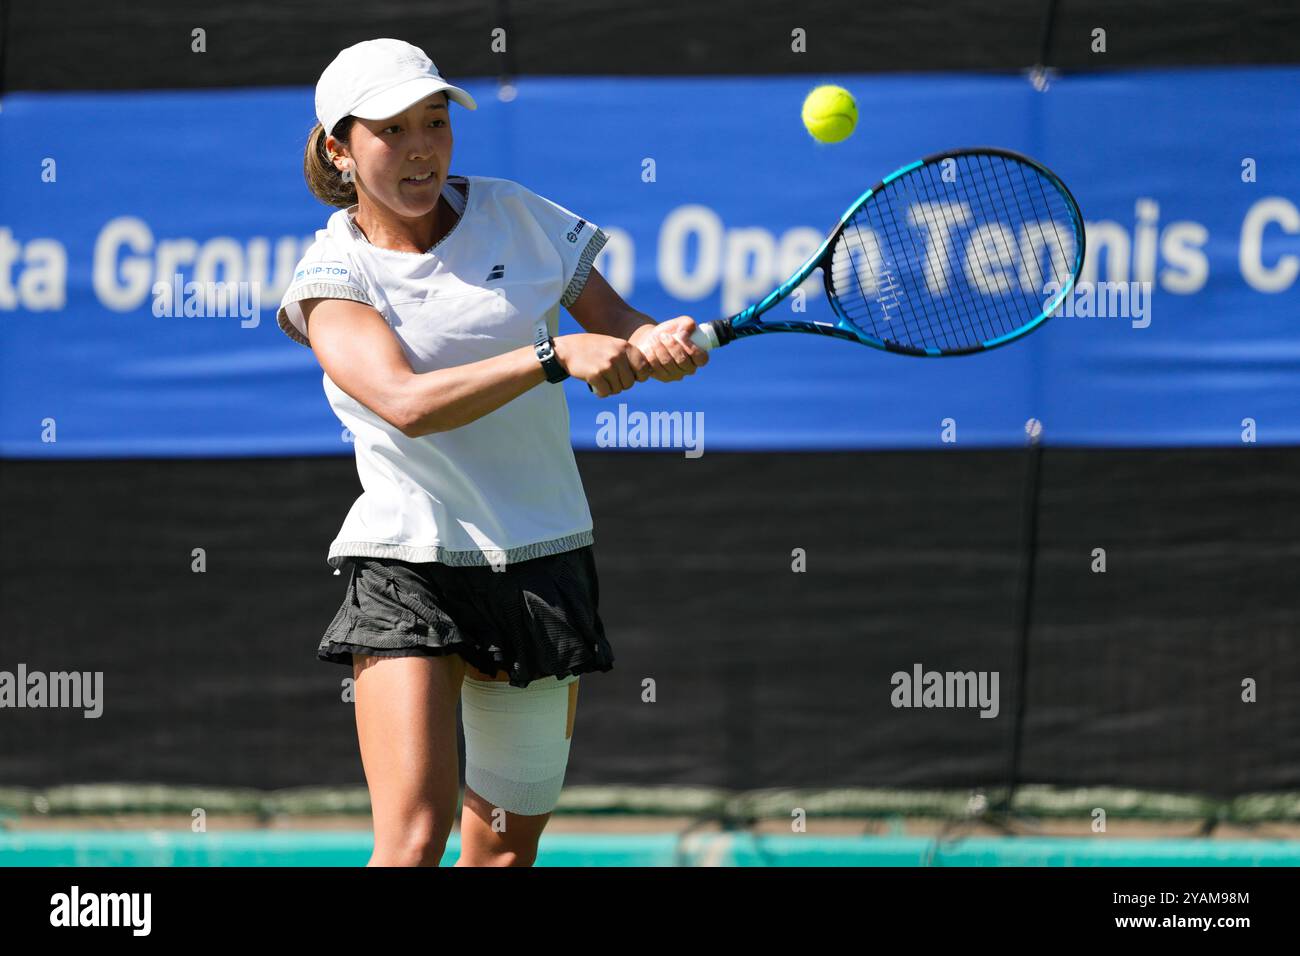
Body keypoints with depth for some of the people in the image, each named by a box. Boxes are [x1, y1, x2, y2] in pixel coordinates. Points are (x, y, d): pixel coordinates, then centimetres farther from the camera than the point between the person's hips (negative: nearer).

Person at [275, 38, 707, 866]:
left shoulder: (514, 216, 6)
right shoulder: (333, 275, -4)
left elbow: (617, 328, 12)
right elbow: (408, 402, -21)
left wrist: (659, 343, -13)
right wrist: (556, 354, -31)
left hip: (545, 560, 4)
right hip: (409, 571, -4)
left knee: (505, 849, 6)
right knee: (415, 835, -19)